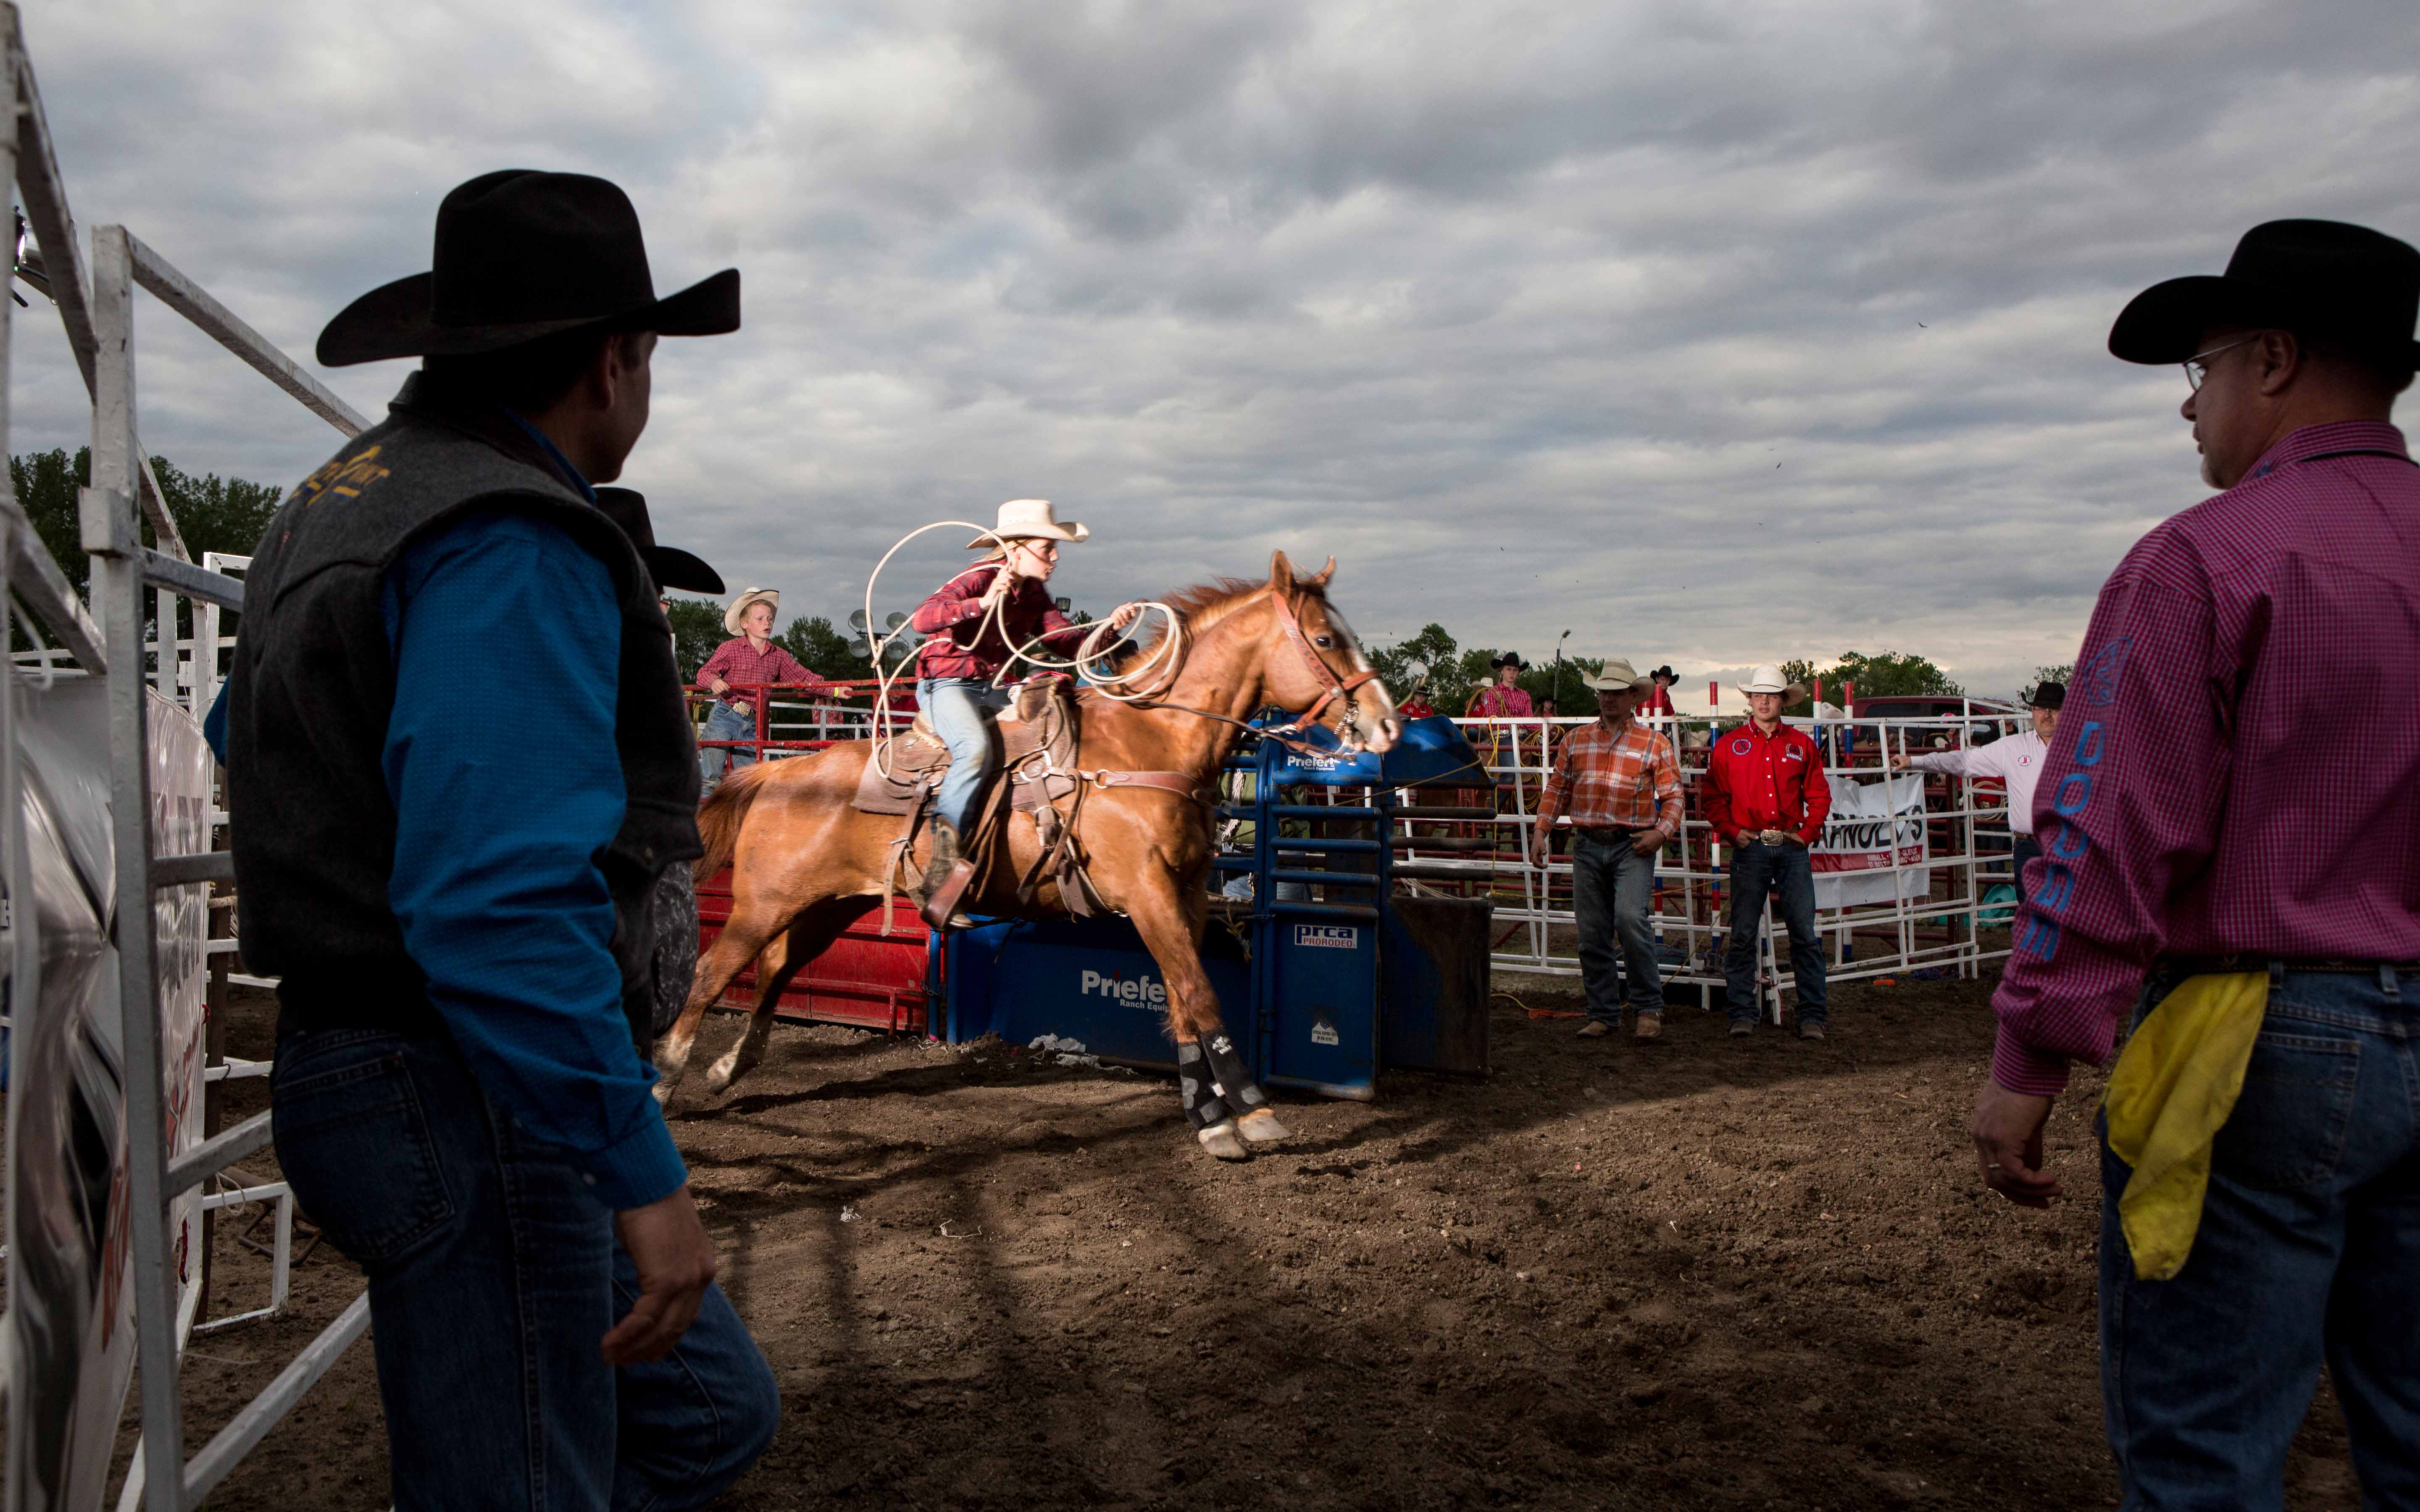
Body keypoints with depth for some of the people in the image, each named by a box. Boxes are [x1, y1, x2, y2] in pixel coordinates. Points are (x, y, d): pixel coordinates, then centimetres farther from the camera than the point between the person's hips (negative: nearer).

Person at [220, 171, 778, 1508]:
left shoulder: (341, 503, 14)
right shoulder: (514, 545, -19)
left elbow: (247, 740, 28)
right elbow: (505, 894, -29)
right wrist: (643, 1174, -25)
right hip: (476, 1099, -10)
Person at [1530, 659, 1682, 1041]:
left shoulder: (1655, 744, 3)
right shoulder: (1576, 741, 13)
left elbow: (1673, 796, 3)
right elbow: (1557, 788, 15)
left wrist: (1661, 832, -13)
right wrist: (1541, 831, 6)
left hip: (1633, 847, -4)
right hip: (1587, 846, 4)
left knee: (1630, 919, -21)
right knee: (1592, 934, 5)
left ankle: (1648, 1008, -6)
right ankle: (1604, 1015, 16)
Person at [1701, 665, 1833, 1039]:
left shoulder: (1801, 745, 10)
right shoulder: (1728, 745, 7)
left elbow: (1819, 795, 12)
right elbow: (1714, 798, 8)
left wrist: (1808, 832, 0)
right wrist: (1731, 833, -4)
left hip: (1792, 848, 1)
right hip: (1750, 849, -1)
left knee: (1805, 935, 0)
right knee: (1742, 935, 1)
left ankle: (1812, 1017, 5)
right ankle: (1743, 1014, 9)